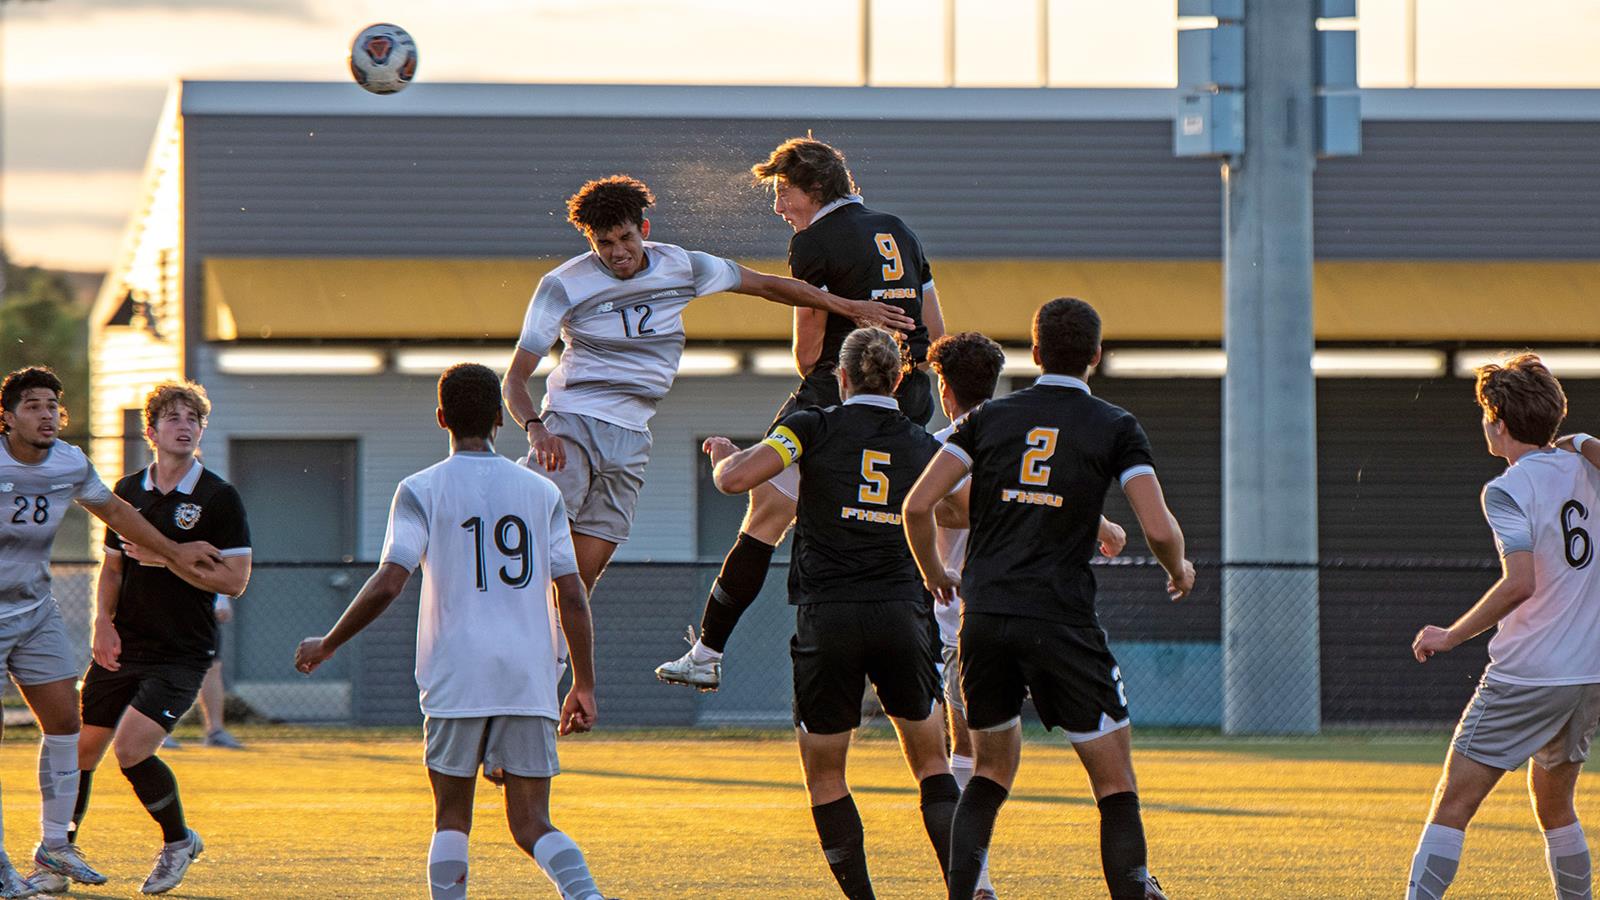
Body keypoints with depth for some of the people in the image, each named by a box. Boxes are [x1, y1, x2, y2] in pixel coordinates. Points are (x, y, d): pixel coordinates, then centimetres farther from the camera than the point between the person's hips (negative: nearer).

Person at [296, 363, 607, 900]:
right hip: (530, 682, 2)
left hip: (456, 678, -2)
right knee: (531, 825, 3)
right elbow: (572, 598, 5)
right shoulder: (541, 492, 9)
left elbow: (388, 584, -10)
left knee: (451, 818, 12)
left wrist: (327, 646, 3)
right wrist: (584, 686, 11)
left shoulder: (422, 491, 0)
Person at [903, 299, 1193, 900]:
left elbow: (918, 504, 3)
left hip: (983, 618, 4)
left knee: (992, 768, 20)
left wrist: (934, 575, 20)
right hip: (1062, 620, -4)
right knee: (1117, 784, 2)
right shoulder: (1115, 428, 1)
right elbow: (1159, 530, -7)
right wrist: (1180, 570, 15)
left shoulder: (990, 418, 9)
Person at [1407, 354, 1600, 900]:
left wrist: (1451, 636, -15)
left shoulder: (1507, 490, -13)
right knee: (1555, 808, 22)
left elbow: (1521, 583, -23)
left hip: (1527, 678, -7)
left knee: (1453, 804, -7)